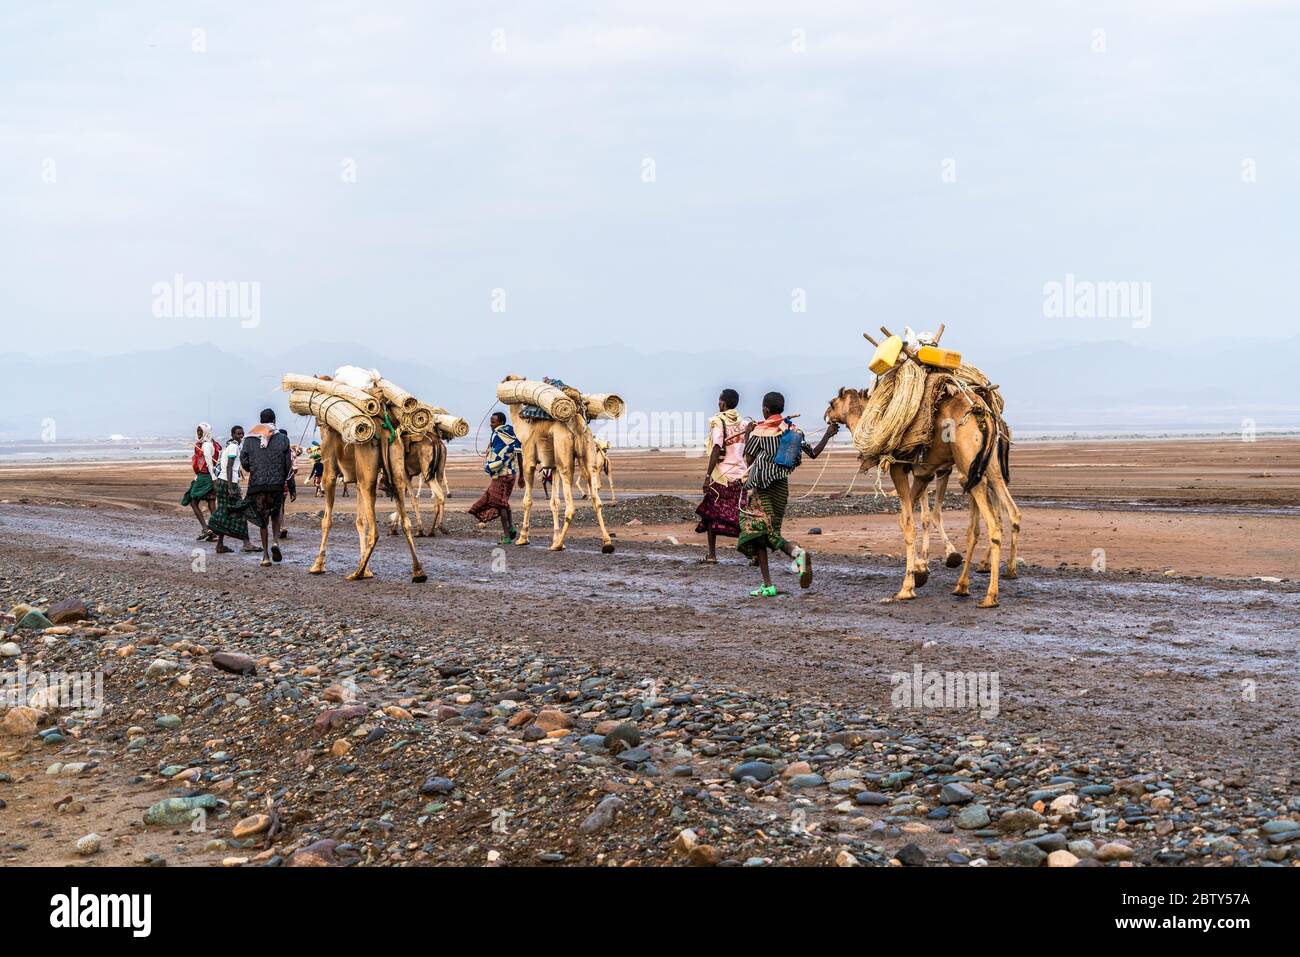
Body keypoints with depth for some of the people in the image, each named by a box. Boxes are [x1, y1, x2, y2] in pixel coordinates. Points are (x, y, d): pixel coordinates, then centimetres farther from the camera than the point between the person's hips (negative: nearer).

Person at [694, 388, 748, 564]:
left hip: (721, 476, -5)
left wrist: (707, 475, -17)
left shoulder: (718, 422, -7)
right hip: (740, 475, 5)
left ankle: (712, 555, 5)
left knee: (711, 514, 7)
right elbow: (747, 453, 11)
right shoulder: (743, 424, 10)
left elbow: (716, 450, -16)